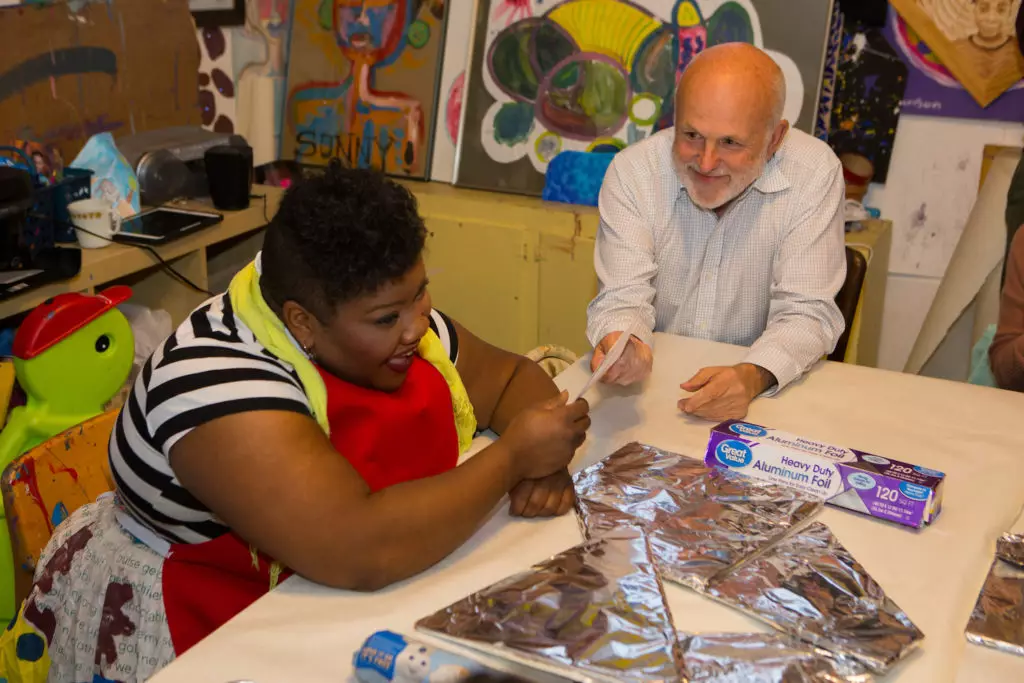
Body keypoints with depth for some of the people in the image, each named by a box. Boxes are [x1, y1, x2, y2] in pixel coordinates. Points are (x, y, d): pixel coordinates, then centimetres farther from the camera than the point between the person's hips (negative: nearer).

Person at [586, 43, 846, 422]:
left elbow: (806, 313, -11)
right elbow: (623, 297, -10)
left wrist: (753, 375, -30)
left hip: (763, 399, 1)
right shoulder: (632, 172, -9)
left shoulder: (815, 173, -11)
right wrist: (621, 343, -33)